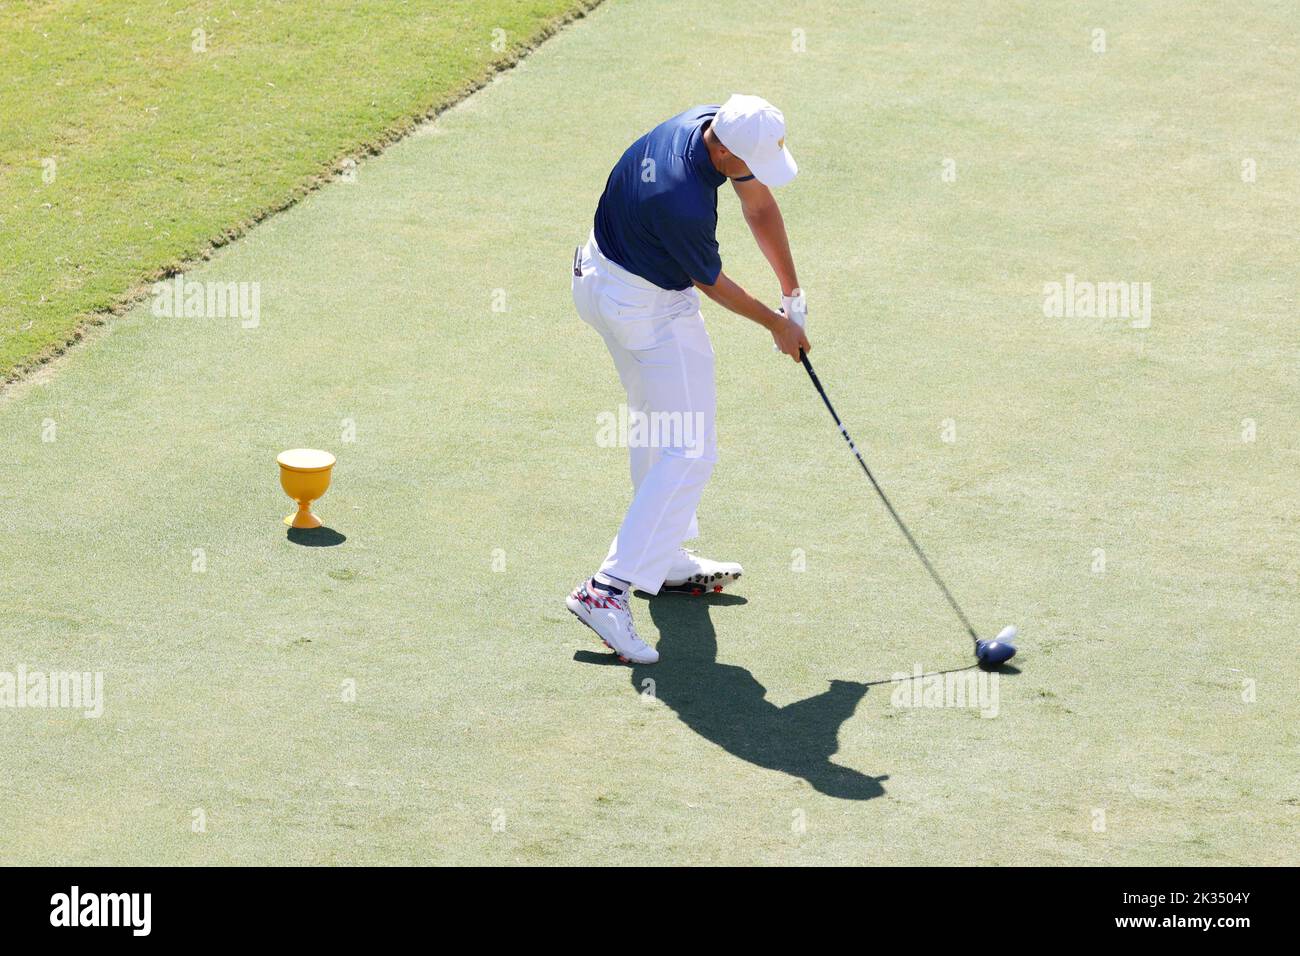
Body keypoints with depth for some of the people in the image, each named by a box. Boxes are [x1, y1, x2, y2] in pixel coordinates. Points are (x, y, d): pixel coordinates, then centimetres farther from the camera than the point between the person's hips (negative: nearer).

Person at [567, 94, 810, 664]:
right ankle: (609, 589, -14)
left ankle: (664, 559, 38)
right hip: (650, 307, -10)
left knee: (656, 420, 24)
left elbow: (760, 205, 3)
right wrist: (777, 325, -1)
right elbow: (711, 282, -17)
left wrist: (792, 290, 5)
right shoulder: (683, 203, -36)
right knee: (690, 451, -8)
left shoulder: (718, 125, -13)